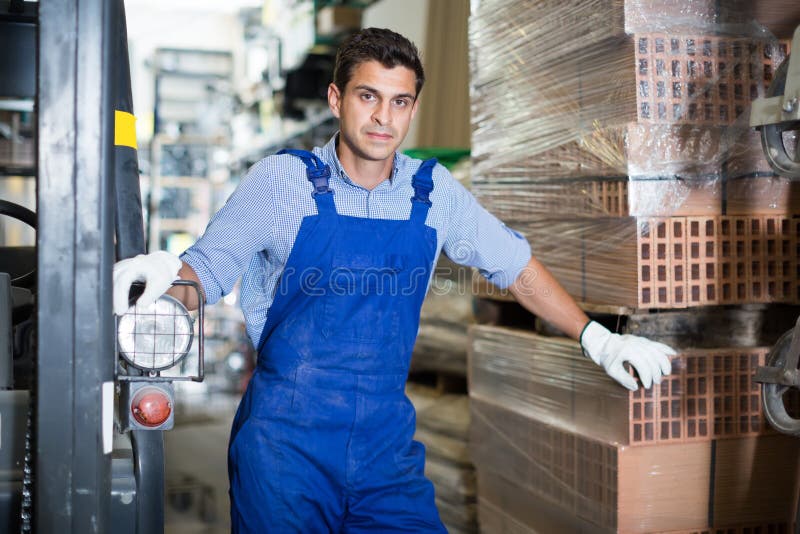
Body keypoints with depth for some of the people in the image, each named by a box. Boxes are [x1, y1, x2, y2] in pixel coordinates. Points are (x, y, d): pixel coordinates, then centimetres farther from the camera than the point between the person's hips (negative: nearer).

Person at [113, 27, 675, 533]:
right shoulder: (282, 179, -5)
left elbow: (514, 264, 14)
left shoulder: (434, 190, 4)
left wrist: (598, 339, 11)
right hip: (287, 443, -2)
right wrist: (165, 276, -28)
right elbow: (206, 271, -4)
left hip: (387, 445, 3)